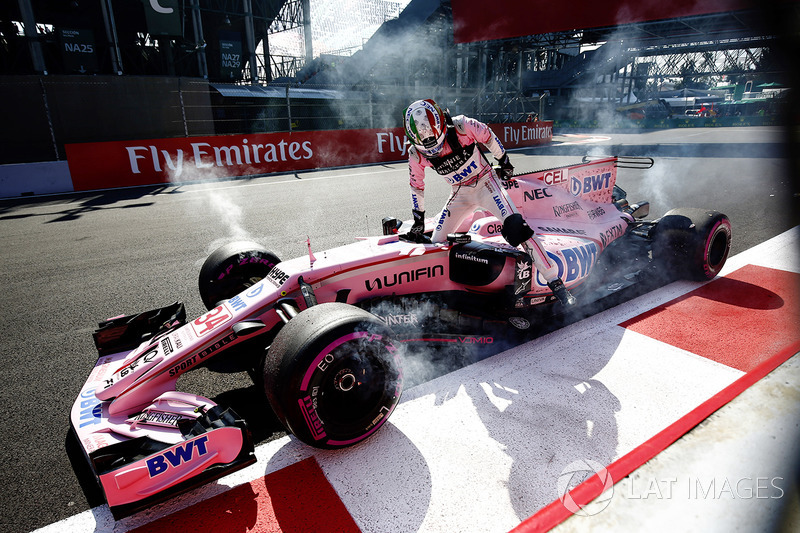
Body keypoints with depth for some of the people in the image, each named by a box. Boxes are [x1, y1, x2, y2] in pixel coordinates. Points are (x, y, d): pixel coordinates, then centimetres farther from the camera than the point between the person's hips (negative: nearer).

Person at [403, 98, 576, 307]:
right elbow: (416, 186, 2)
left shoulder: (462, 126, -24)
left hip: (485, 182, -3)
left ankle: (553, 278, -18)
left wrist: (504, 161, 8)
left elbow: (488, 136, -4)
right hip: (460, 193, 4)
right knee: (437, 243, 1)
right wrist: (418, 220, 7)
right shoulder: (416, 155, -14)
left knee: (515, 225, -24)